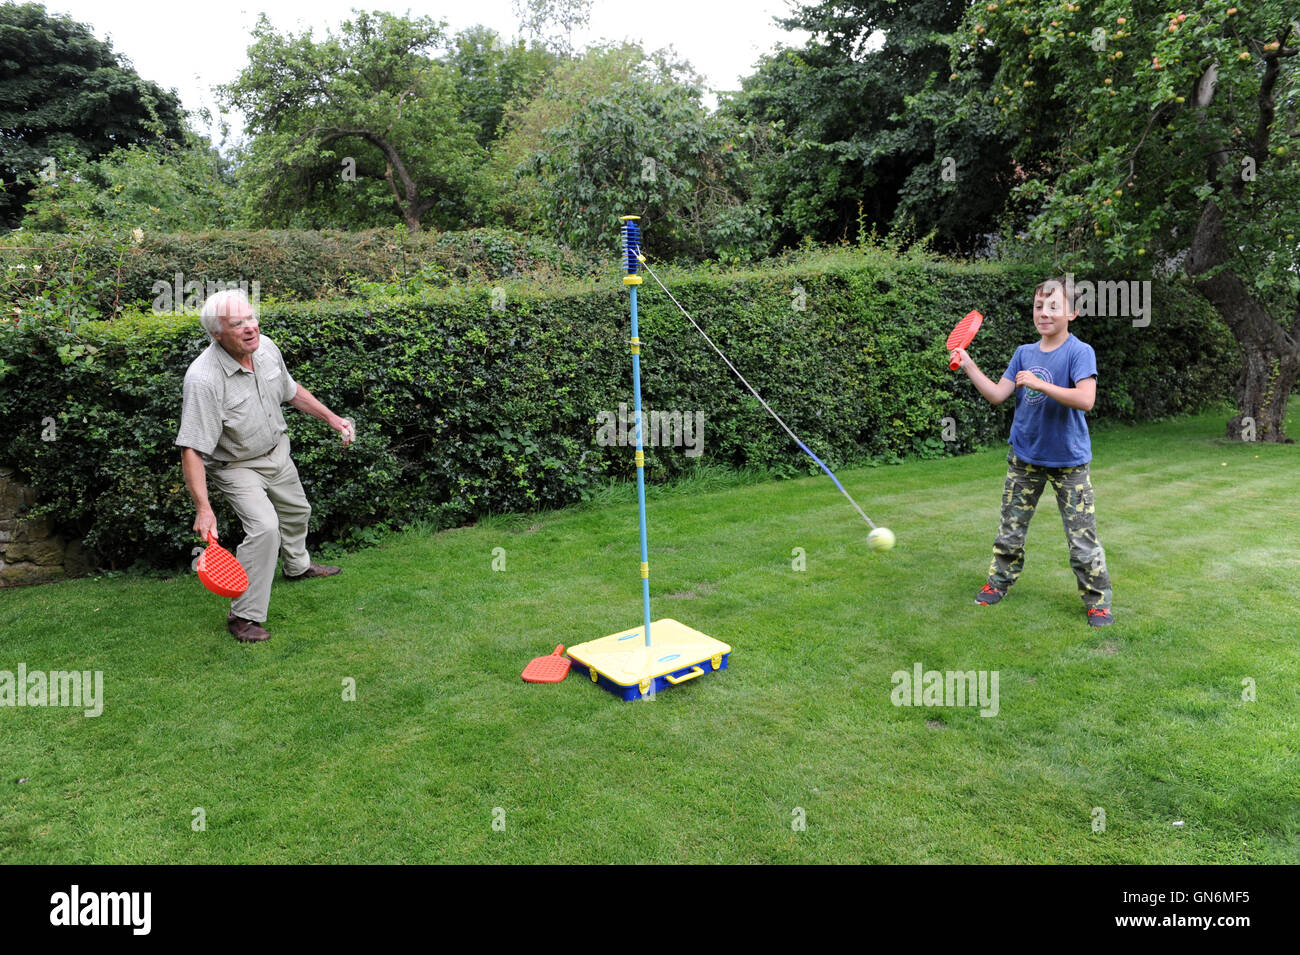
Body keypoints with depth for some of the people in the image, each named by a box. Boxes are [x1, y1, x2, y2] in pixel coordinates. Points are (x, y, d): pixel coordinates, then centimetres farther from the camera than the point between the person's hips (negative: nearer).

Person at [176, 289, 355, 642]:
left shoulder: (267, 348, -14)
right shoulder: (204, 378, -35)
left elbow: (291, 390, 8)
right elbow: (192, 449, -35)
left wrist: (331, 418, 4)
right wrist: (203, 509, -40)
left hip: (277, 451, 7)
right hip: (235, 465, -7)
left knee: (296, 510, 25)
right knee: (264, 527, -23)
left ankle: (297, 566, 56)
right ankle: (244, 616, -8)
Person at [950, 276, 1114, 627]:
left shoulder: (1079, 352, -13)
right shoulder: (1024, 353, 4)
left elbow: (1085, 400, -26)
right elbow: (998, 394, 1)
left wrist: (1040, 384, -29)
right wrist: (968, 366, -6)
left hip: (1068, 461, -4)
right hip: (1025, 458, 5)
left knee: (1082, 535, 0)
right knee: (1011, 527, 14)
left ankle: (1097, 599, 16)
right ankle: (999, 582, 31)